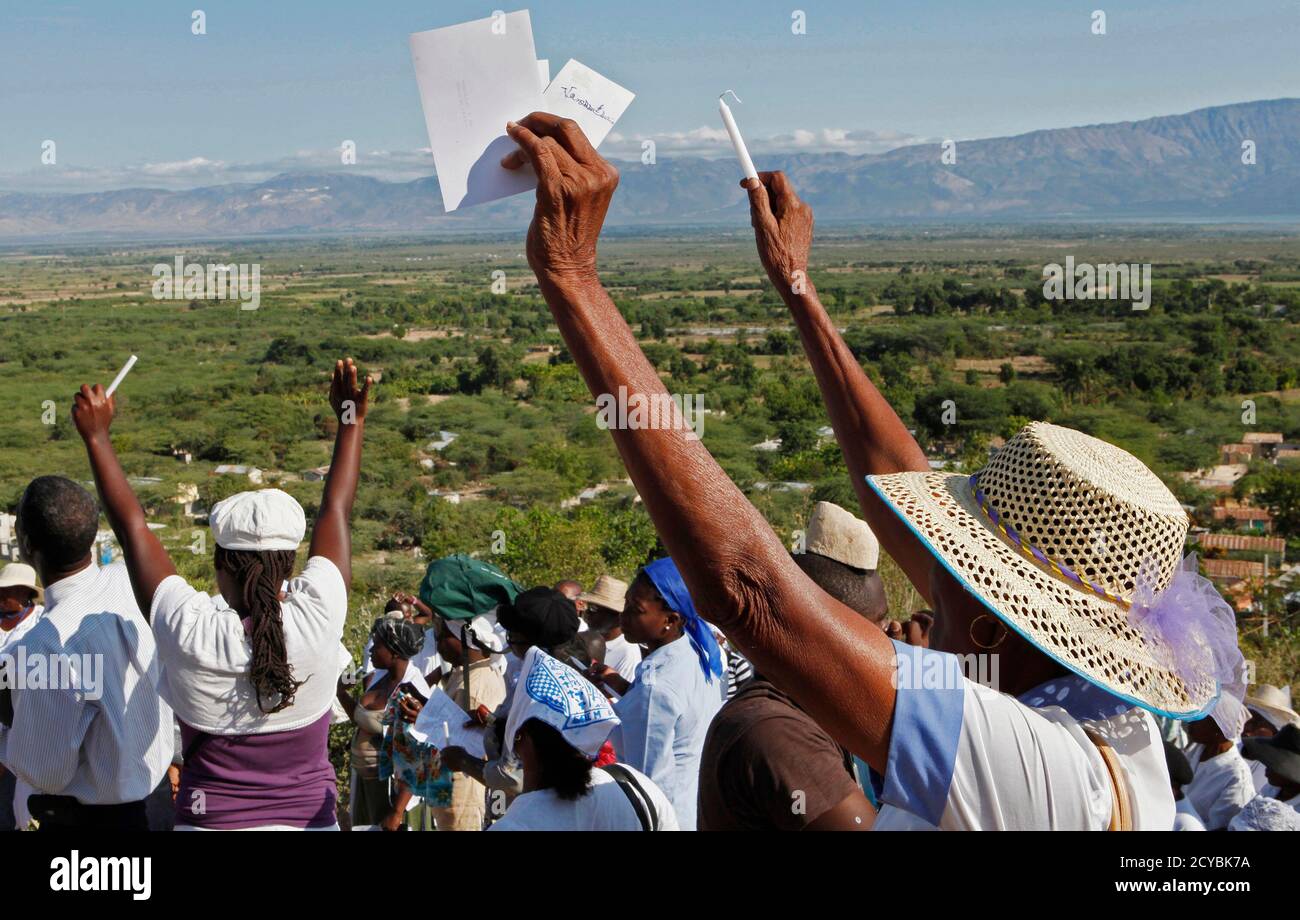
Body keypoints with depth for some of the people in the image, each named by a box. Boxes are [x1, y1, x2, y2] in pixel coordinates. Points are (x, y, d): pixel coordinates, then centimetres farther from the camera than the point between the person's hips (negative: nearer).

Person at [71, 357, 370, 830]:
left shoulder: (192, 634, -16)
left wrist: (96, 435, 7)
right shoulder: (316, 616, -13)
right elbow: (335, 511, 3)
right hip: (311, 819, 2)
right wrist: (352, 420, 16)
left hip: (213, 822, -1)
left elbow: (132, 527, -4)